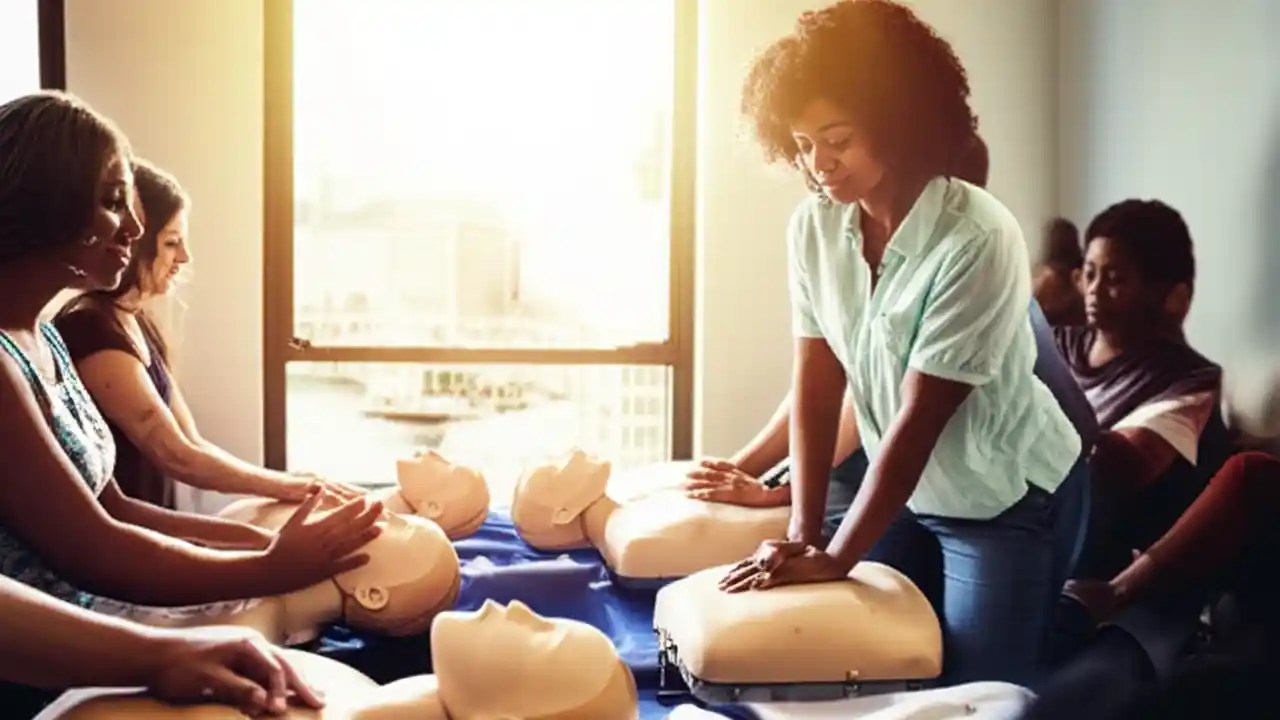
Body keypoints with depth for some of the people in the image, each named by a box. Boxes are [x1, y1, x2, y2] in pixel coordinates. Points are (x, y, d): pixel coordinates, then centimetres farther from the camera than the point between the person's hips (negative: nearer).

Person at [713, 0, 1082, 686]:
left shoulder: (977, 240, -28)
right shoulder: (813, 226, -10)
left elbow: (921, 417, -27)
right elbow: (816, 383, -8)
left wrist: (836, 558, -24)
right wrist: (802, 533, -14)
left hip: (1003, 502, -5)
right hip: (901, 490, 6)